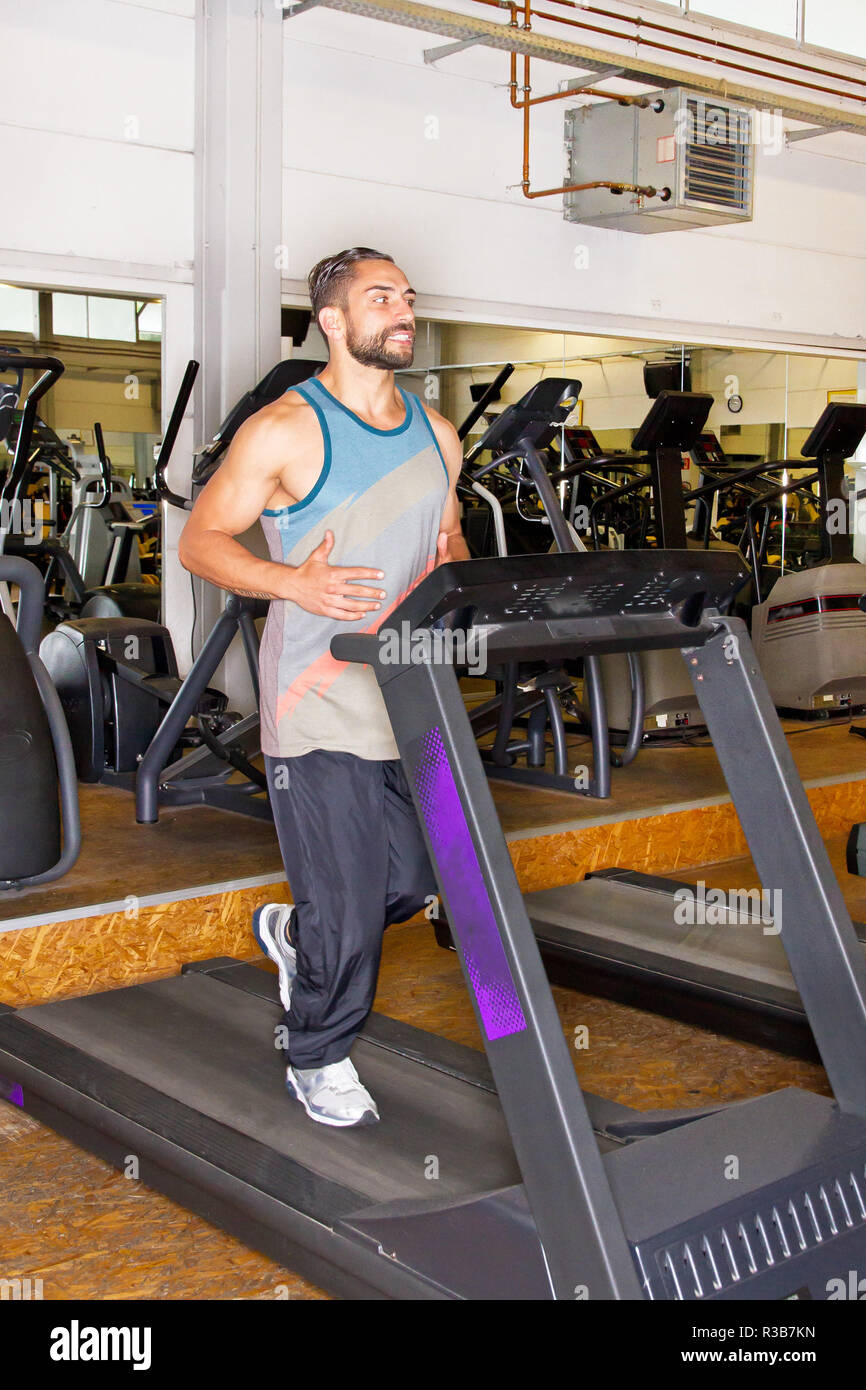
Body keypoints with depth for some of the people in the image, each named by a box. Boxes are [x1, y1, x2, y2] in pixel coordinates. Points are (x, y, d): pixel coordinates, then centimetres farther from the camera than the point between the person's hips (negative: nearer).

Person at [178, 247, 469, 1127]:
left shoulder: (435, 435, 11)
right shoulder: (285, 431, -8)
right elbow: (199, 541, -5)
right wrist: (293, 583, -21)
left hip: (411, 694, 6)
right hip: (319, 701, -6)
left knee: (415, 880, 12)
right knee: (346, 907, -1)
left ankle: (293, 933, 41)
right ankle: (319, 1060, 23)